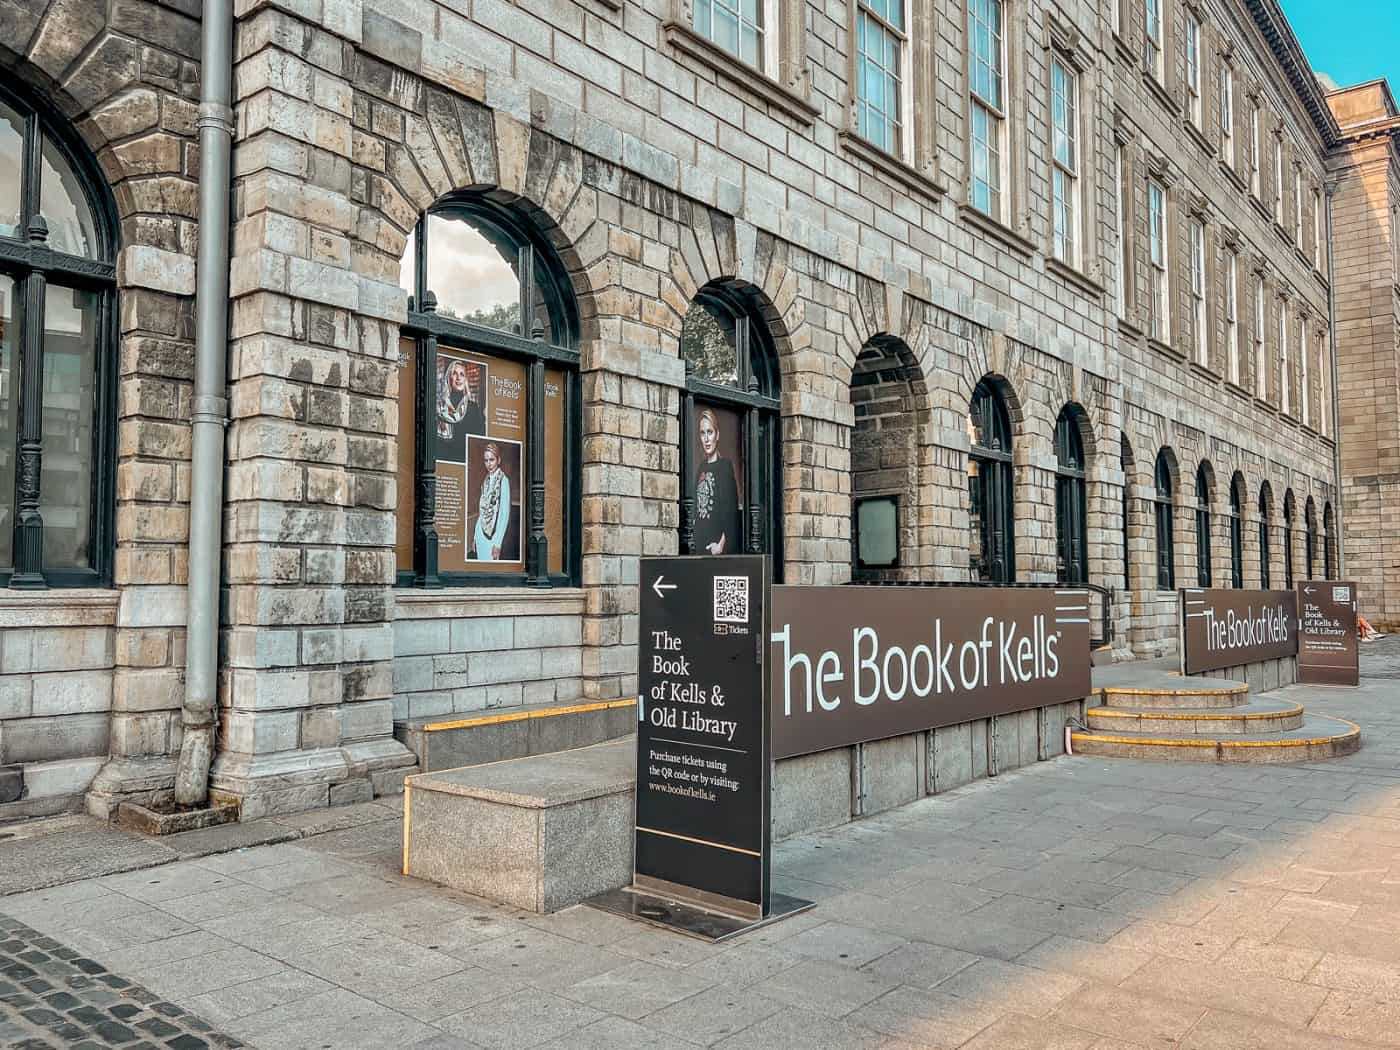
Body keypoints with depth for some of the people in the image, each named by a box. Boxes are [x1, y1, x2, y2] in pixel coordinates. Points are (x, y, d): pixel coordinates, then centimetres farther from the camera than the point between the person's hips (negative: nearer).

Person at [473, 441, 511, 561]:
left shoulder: (503, 480, -12)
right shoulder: (486, 480, 11)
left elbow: (505, 514, -15)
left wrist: (498, 543, -18)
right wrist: (475, 535, 14)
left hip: (493, 535, -7)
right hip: (481, 533, 7)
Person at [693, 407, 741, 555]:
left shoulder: (725, 466, -5)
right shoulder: (701, 468, 15)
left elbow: (731, 510, -11)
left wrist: (722, 543, -18)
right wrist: (695, 542, 10)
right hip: (700, 546, 6)